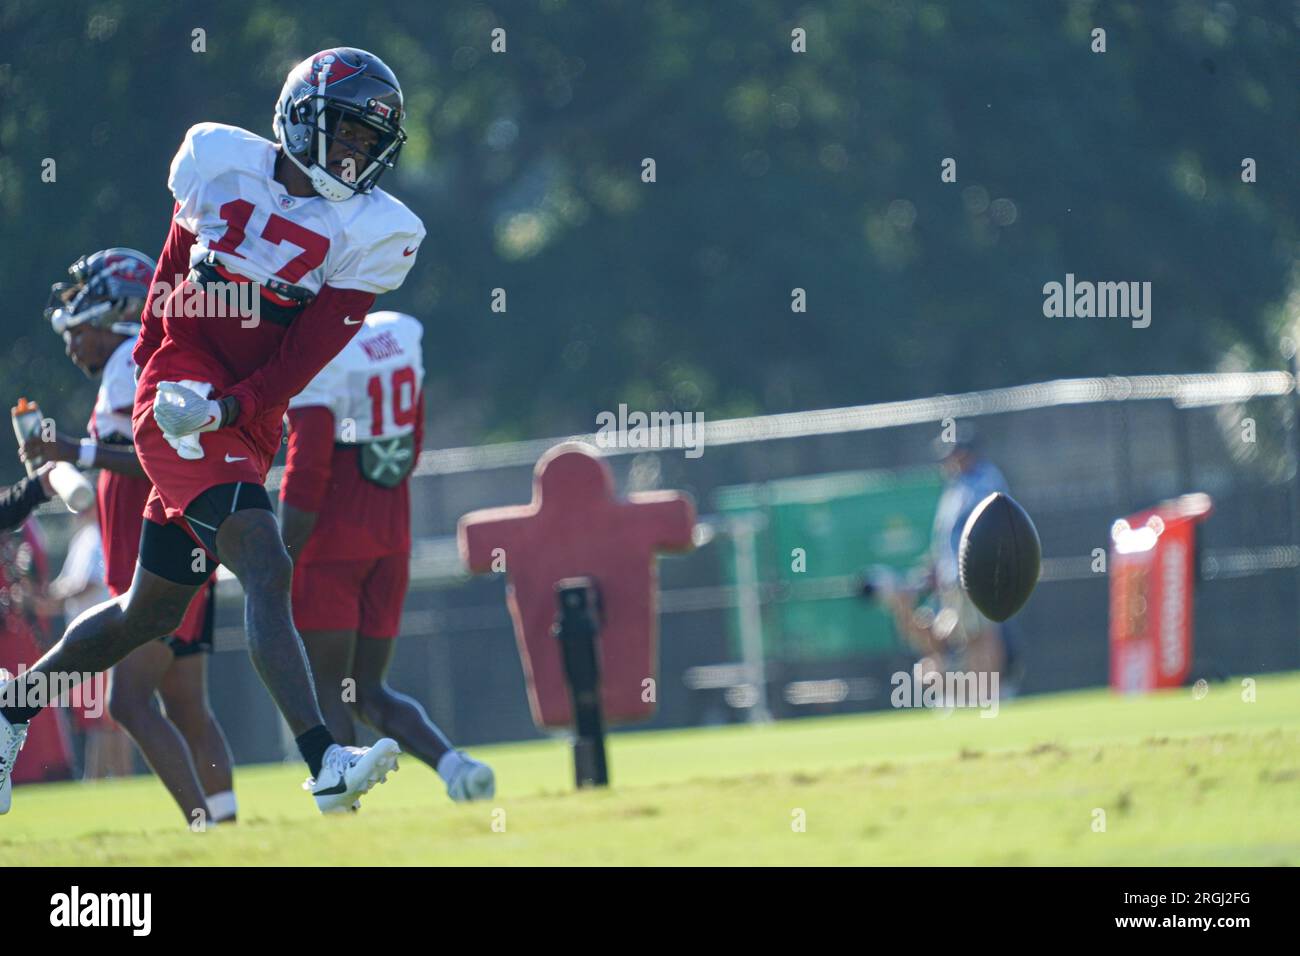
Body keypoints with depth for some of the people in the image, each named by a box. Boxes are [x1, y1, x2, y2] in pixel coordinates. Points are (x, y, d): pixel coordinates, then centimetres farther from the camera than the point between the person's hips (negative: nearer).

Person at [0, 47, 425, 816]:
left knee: (150, 614, 15)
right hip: (179, 405, -4)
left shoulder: (376, 232, 0)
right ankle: (325, 764, -34)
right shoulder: (218, 159, 1)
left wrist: (228, 408, -20)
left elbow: (310, 351, -8)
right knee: (267, 570, -22)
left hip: (250, 427, 4)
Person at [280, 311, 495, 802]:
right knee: (368, 691, 13)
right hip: (391, 536, 7)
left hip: (329, 544, -7)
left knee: (326, 691, 0)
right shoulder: (399, 339, 5)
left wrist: (279, 570, -15)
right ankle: (454, 764, -9)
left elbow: (307, 474, -20)